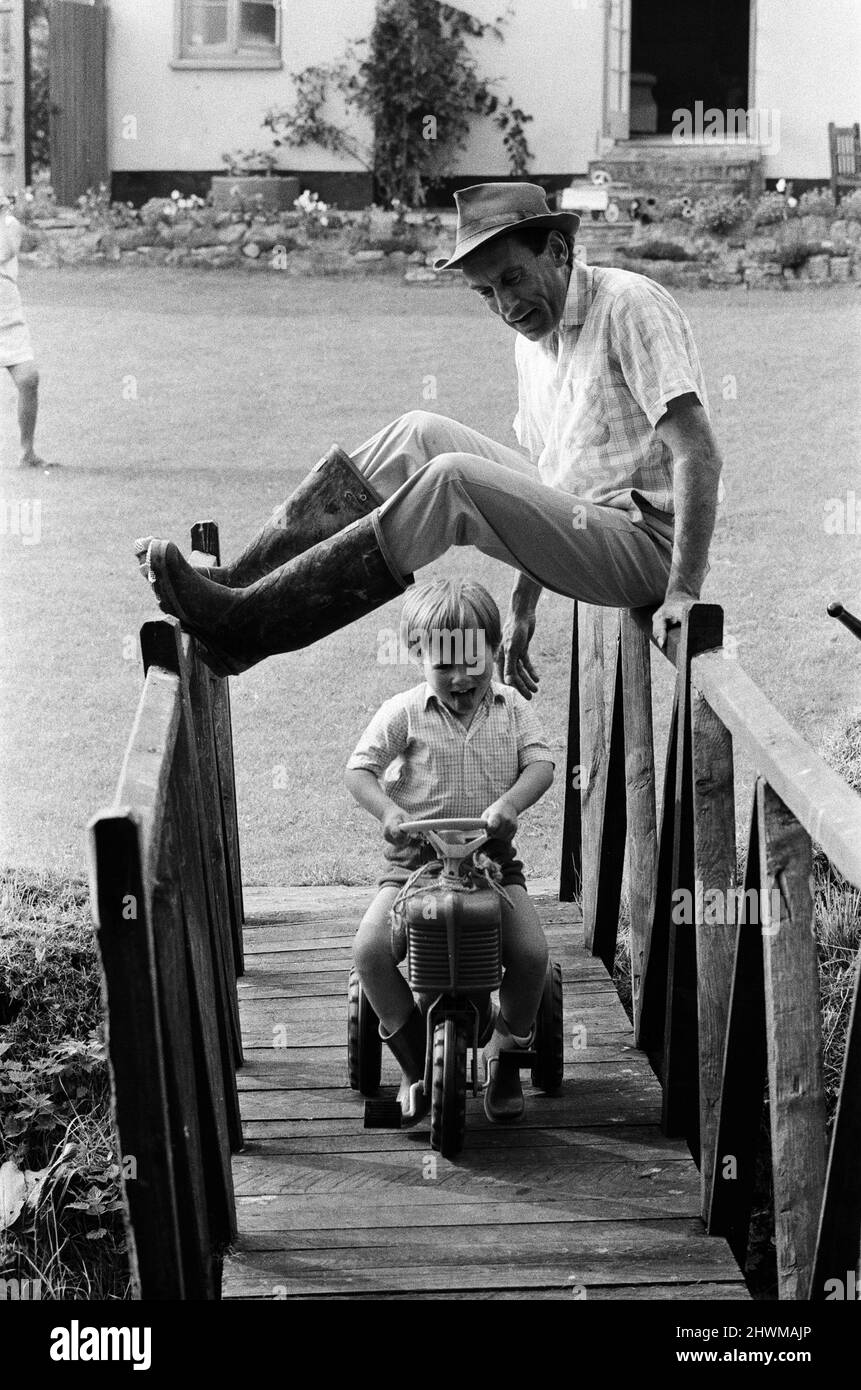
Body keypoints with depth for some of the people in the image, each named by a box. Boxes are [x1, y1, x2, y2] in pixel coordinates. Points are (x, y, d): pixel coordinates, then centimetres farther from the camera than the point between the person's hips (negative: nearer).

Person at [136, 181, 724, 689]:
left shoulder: (630, 307, -13)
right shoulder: (534, 337, 15)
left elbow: (699, 452, -21)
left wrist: (683, 591, -28)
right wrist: (523, 604, 14)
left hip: (646, 542, -8)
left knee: (453, 478, -27)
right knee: (420, 436, -3)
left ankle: (245, 626, -28)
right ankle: (242, 580, -9)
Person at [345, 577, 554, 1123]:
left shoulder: (512, 707, 5)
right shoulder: (404, 712, -1)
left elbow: (541, 763, -4)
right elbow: (360, 769, -5)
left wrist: (509, 802, -24)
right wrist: (387, 810, -25)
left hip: (492, 857, 1)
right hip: (416, 859, -1)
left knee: (532, 952, -20)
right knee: (371, 948, -21)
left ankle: (505, 1061, 7)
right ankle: (414, 1065, 0)